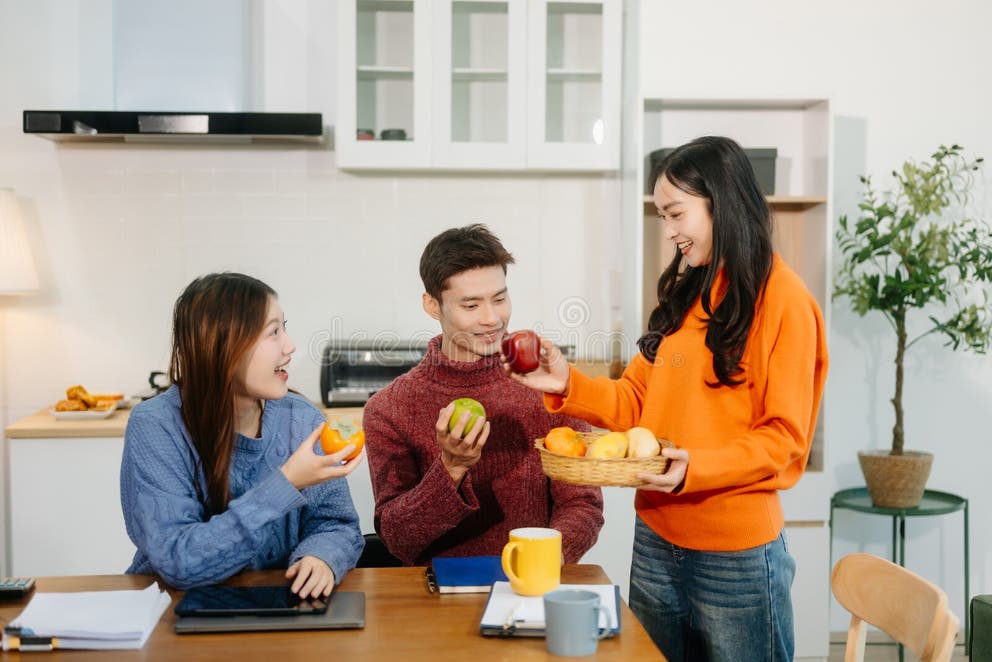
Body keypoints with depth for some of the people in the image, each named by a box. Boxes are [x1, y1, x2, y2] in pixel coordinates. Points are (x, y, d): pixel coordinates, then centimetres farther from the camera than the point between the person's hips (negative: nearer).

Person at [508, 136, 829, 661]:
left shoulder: (782, 301, -11)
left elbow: (783, 438, -13)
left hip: (736, 557, -6)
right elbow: (639, 400, 9)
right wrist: (568, 386, -5)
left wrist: (697, 468, -26)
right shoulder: (683, 292, 8)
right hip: (655, 542, 6)